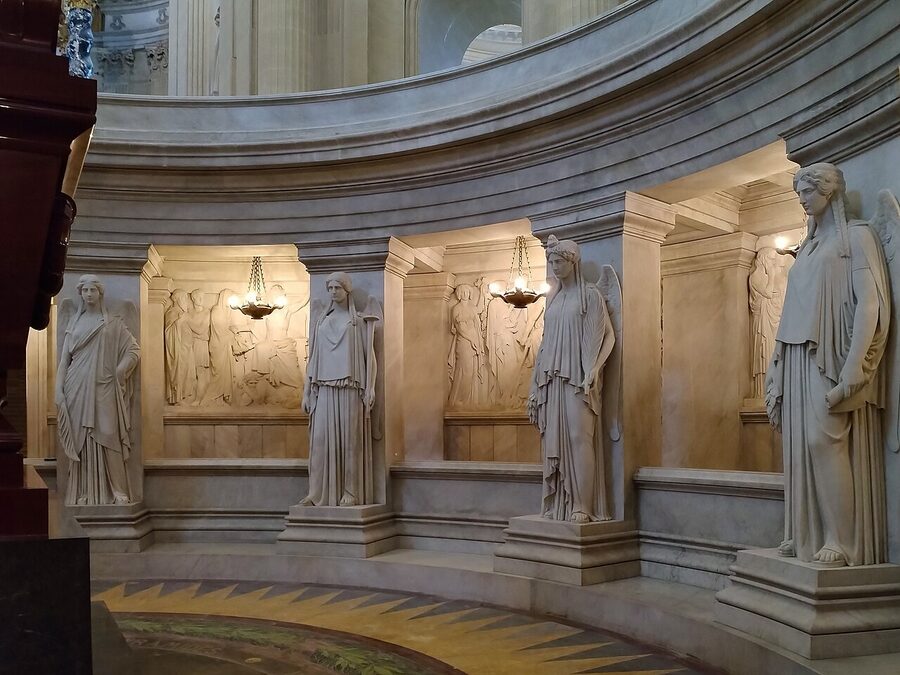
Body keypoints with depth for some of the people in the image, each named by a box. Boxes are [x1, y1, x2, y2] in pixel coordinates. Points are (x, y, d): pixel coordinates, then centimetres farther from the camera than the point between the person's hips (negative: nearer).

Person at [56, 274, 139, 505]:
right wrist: (59, 390, 0)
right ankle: (84, 493, 4)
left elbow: (133, 349, 6)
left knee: (106, 437, -6)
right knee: (82, 440, 0)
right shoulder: (74, 324, 13)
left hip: (103, 389, -2)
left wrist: (120, 371, -6)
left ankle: (114, 491, -2)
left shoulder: (113, 324, 8)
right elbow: (64, 359, 9)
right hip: (78, 388, 2)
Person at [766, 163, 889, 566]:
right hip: (799, 359, 7)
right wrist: (779, 373, 12)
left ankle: (842, 541, -14)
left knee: (824, 440, -17)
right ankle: (806, 534, 6)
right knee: (801, 446, 3)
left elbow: (869, 304, -9)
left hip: (830, 357, -7)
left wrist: (852, 367, -20)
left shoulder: (855, 237, 2)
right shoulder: (808, 248, 23)